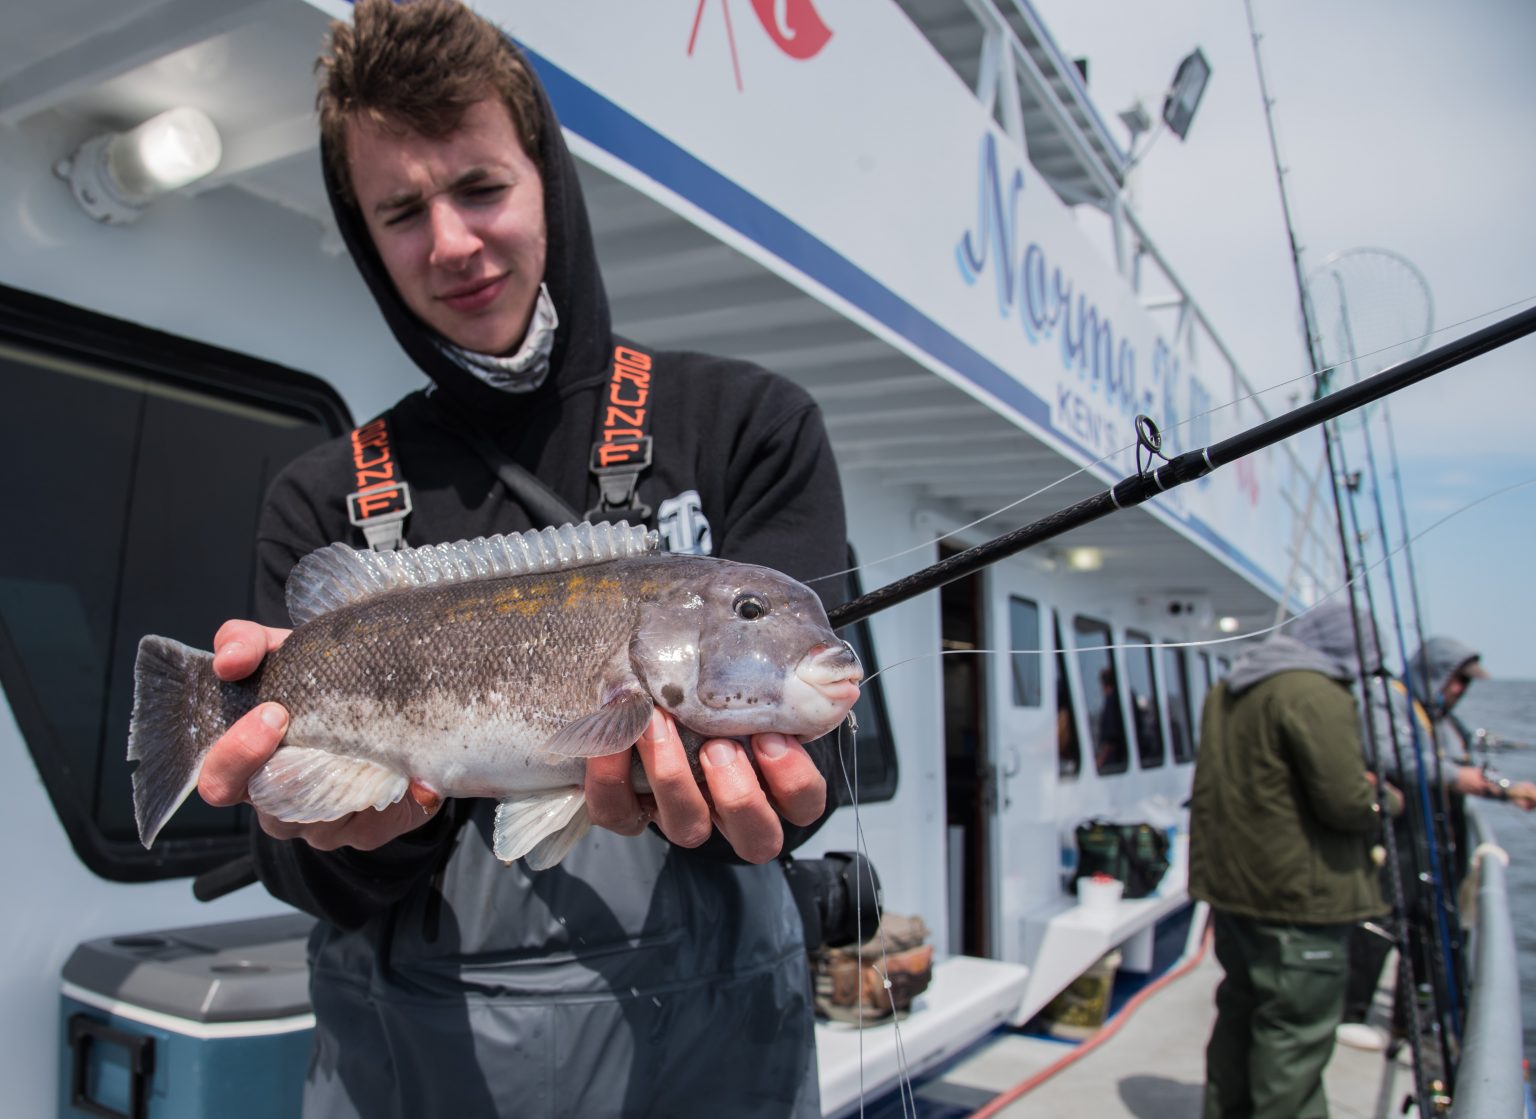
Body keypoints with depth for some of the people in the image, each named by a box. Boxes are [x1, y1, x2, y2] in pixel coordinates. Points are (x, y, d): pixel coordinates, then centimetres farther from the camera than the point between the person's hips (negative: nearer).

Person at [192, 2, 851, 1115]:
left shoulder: (748, 426, -5)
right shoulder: (326, 502, 1)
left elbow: (800, 761, -10)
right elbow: (323, 889, -4)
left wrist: (719, 780, -31)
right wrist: (370, 821, -25)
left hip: (695, 1020, -1)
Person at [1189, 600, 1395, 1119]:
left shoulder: (1227, 690, 11)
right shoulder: (1317, 693, -18)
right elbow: (1345, 802, -22)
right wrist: (1381, 802, 0)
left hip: (1230, 881, 9)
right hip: (1297, 896, -9)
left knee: (1240, 1009, 21)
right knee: (1299, 1028, 2)